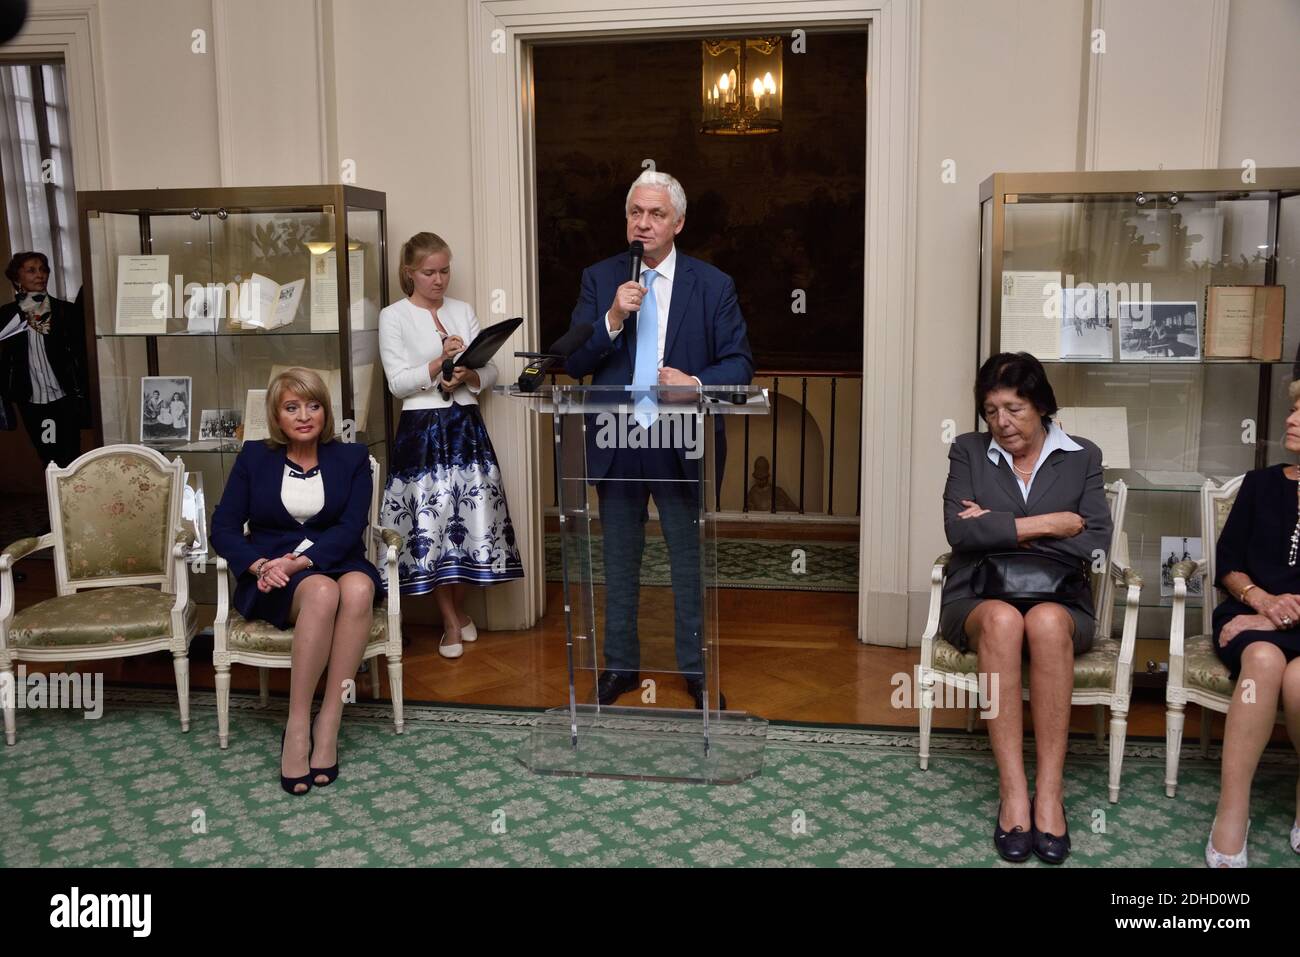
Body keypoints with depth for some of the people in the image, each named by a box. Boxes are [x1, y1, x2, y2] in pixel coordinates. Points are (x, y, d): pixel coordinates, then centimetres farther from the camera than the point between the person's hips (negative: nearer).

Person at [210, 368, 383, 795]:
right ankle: (297, 725, -32)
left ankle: (328, 722, -32)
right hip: (273, 578, -1)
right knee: (322, 591, -37)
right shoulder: (254, 457, 11)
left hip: (336, 562, 1)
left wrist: (302, 561, -21)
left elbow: (350, 528, -4)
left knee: (359, 588, -37)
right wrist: (259, 565, -16)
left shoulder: (352, 457, 9)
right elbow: (223, 528, 4)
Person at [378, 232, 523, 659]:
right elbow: (398, 383, -7)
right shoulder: (393, 317, 1)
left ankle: (459, 608, 23)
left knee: (471, 517, 2)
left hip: (466, 425, 3)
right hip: (421, 429, -3)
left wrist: (468, 376, -12)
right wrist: (441, 361, -19)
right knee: (429, 523, -4)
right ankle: (451, 622, 10)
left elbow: (490, 372, 9)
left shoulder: (464, 311, 12)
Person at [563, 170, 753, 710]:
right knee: (619, 562, 15)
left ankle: (695, 669, 26)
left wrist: (696, 382, -21)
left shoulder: (713, 285, -2)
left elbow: (740, 363, -2)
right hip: (615, 443, 2)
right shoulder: (599, 279, 2)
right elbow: (574, 363, -3)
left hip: (683, 446, -1)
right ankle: (621, 664, 31)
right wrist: (613, 318, -19)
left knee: (690, 561, 10)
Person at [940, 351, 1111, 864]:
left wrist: (999, 529, -8)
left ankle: (1049, 793, -32)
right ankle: (1013, 793, -35)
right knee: (1003, 620, -37)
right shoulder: (968, 451, 10)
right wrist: (1049, 523, -10)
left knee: (1046, 622, -37)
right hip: (978, 600, 0)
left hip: (1059, 601, 0)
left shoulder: (1083, 457, 10)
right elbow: (959, 530, -6)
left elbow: (1095, 543, -4)